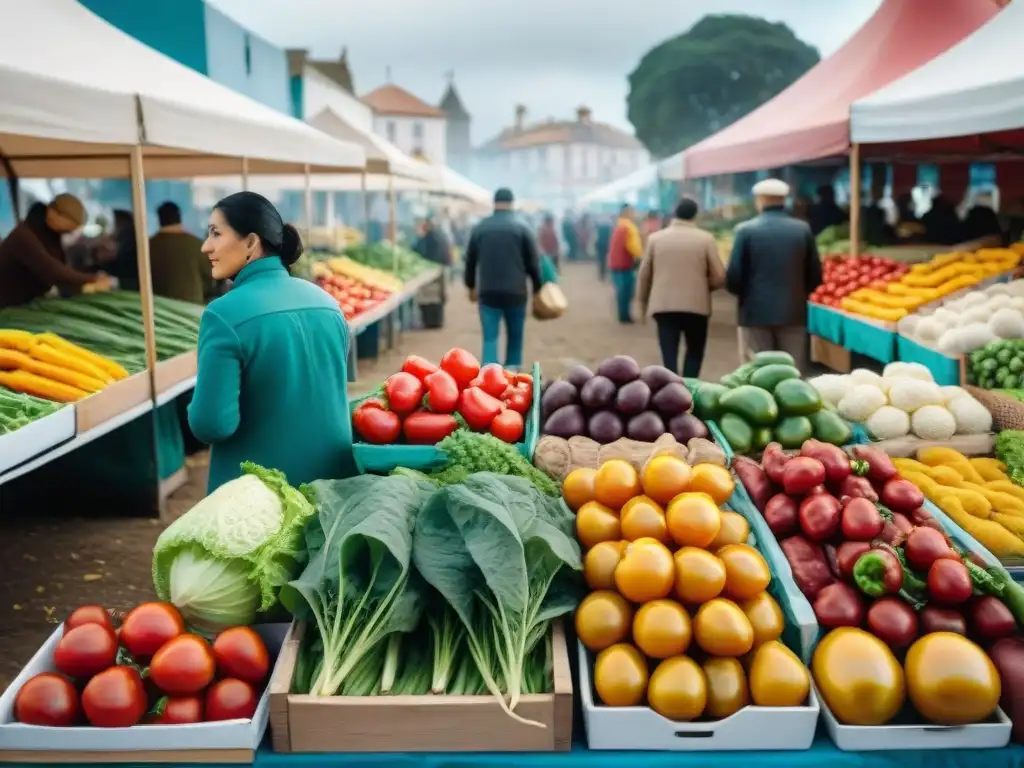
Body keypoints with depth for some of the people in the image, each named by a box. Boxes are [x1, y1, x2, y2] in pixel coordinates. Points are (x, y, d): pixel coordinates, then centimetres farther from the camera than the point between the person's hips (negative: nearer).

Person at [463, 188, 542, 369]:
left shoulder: (479, 228, 5)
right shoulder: (521, 228, -2)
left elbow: (470, 261, 13)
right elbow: (533, 262, 0)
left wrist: (471, 286, 26)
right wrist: (537, 289, 10)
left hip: (488, 292, 1)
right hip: (515, 292, -1)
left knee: (490, 339, 0)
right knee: (515, 338, 14)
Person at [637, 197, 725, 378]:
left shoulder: (655, 238, 3)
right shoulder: (706, 239, -2)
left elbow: (644, 275, 6)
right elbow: (719, 277, -4)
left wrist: (642, 302, 19)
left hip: (663, 305, 1)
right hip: (696, 305, -1)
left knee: (669, 355, 3)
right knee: (694, 353, 14)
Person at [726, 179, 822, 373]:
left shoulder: (746, 230, -7)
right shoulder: (802, 229, 1)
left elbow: (733, 277, -8)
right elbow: (815, 276, 4)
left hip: (756, 313, -2)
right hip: (794, 313, 2)